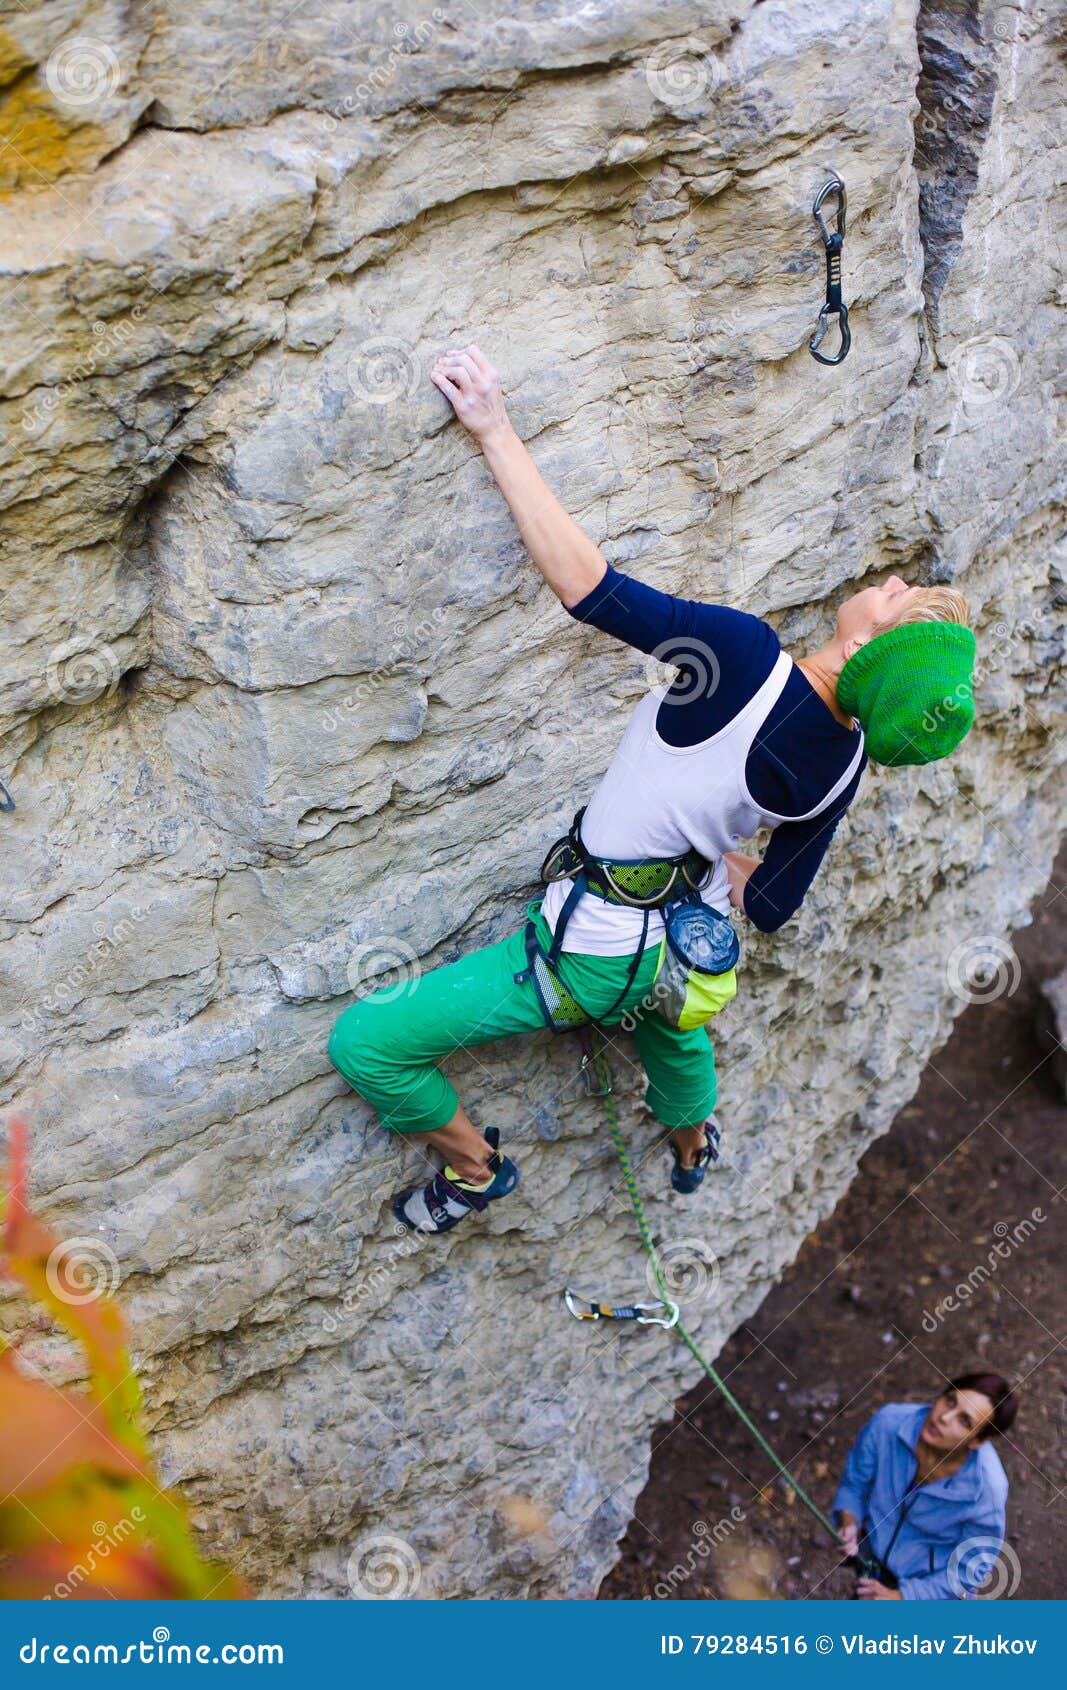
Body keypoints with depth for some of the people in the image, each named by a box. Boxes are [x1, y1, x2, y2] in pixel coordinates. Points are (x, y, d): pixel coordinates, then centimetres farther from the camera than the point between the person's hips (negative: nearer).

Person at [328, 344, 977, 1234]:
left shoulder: (746, 657, -31)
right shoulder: (842, 767, -10)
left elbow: (586, 583, -34)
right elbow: (770, 905, 2)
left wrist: (497, 433, -27)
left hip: (591, 952, -7)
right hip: (687, 948, 8)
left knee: (365, 1042, 4)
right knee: (672, 1026, 44)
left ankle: (476, 1168, 26)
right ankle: (692, 1146, 74)